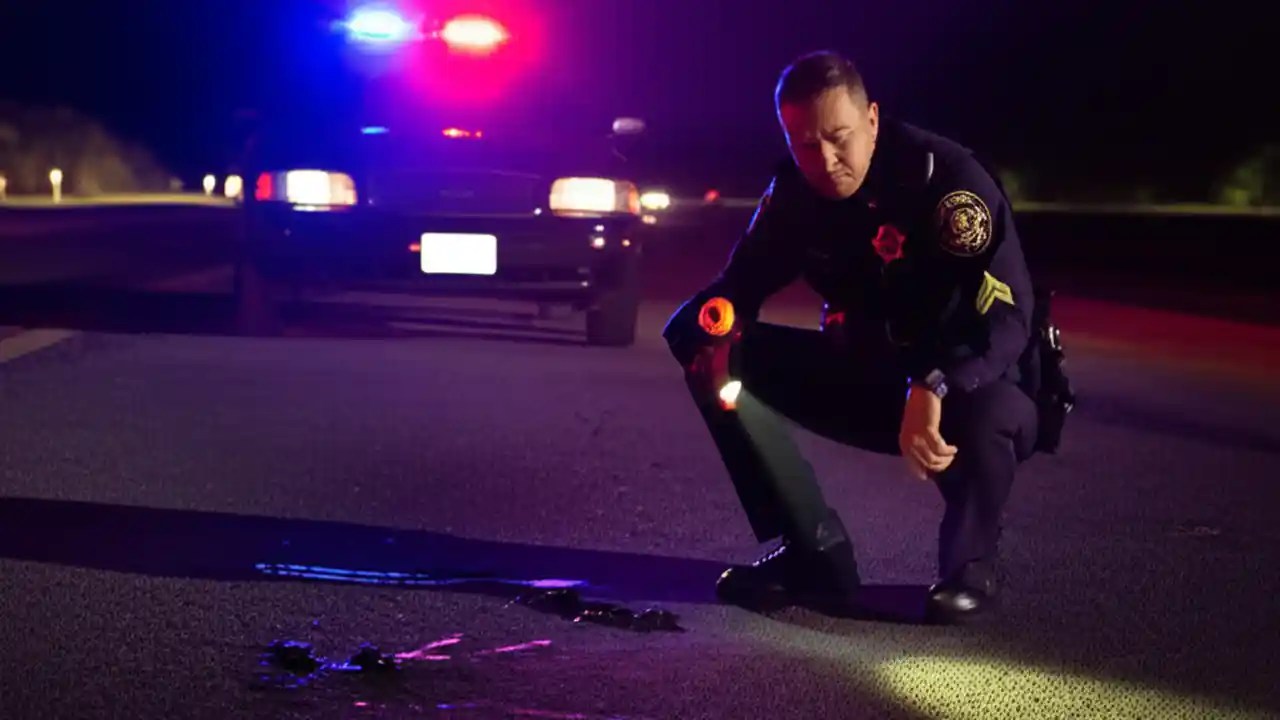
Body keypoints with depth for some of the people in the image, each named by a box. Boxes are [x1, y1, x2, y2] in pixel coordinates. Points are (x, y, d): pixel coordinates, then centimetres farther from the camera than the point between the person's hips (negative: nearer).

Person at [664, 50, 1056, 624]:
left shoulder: (948, 179, -25)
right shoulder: (794, 189, -6)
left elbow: (1004, 318, -35)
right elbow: (744, 280, 0)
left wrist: (934, 388, -53)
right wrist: (715, 321, -25)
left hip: (966, 388, -5)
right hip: (867, 378, 6)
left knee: (982, 412, -43)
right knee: (706, 349, -11)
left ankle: (969, 566, -7)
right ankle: (815, 555, -6)